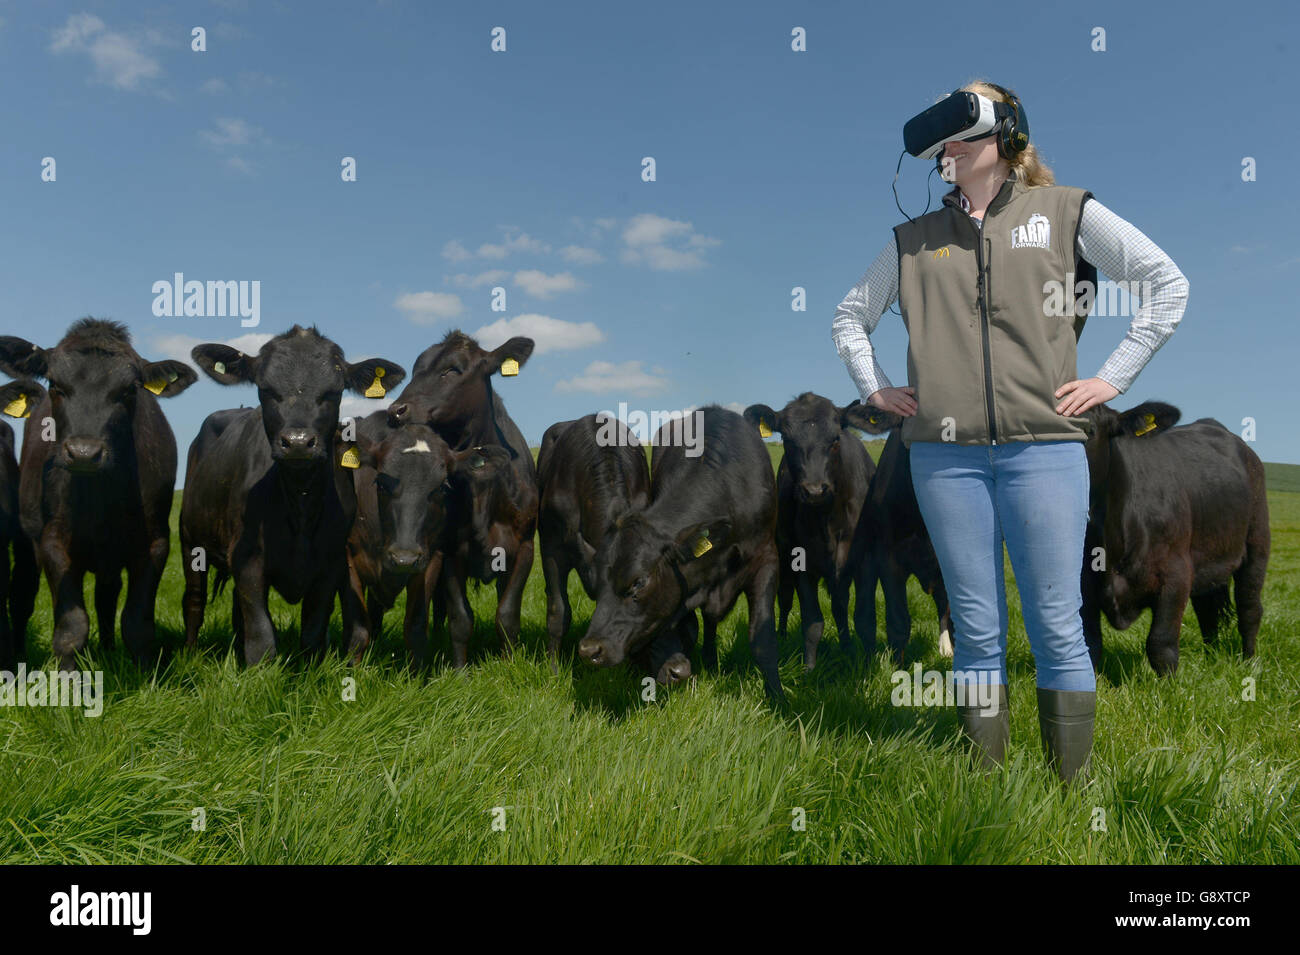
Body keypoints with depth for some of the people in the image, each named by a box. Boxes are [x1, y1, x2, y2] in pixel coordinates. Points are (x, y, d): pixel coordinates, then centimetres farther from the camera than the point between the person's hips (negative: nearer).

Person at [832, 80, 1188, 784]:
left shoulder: (1066, 211, 11)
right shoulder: (915, 239, 16)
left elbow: (1167, 283, 11)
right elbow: (850, 315, 27)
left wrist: (1112, 378, 3)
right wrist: (874, 389, 14)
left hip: (1044, 446, -1)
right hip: (944, 454, 2)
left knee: (1056, 627, -1)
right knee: (975, 632, 4)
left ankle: (1074, 790, 11)